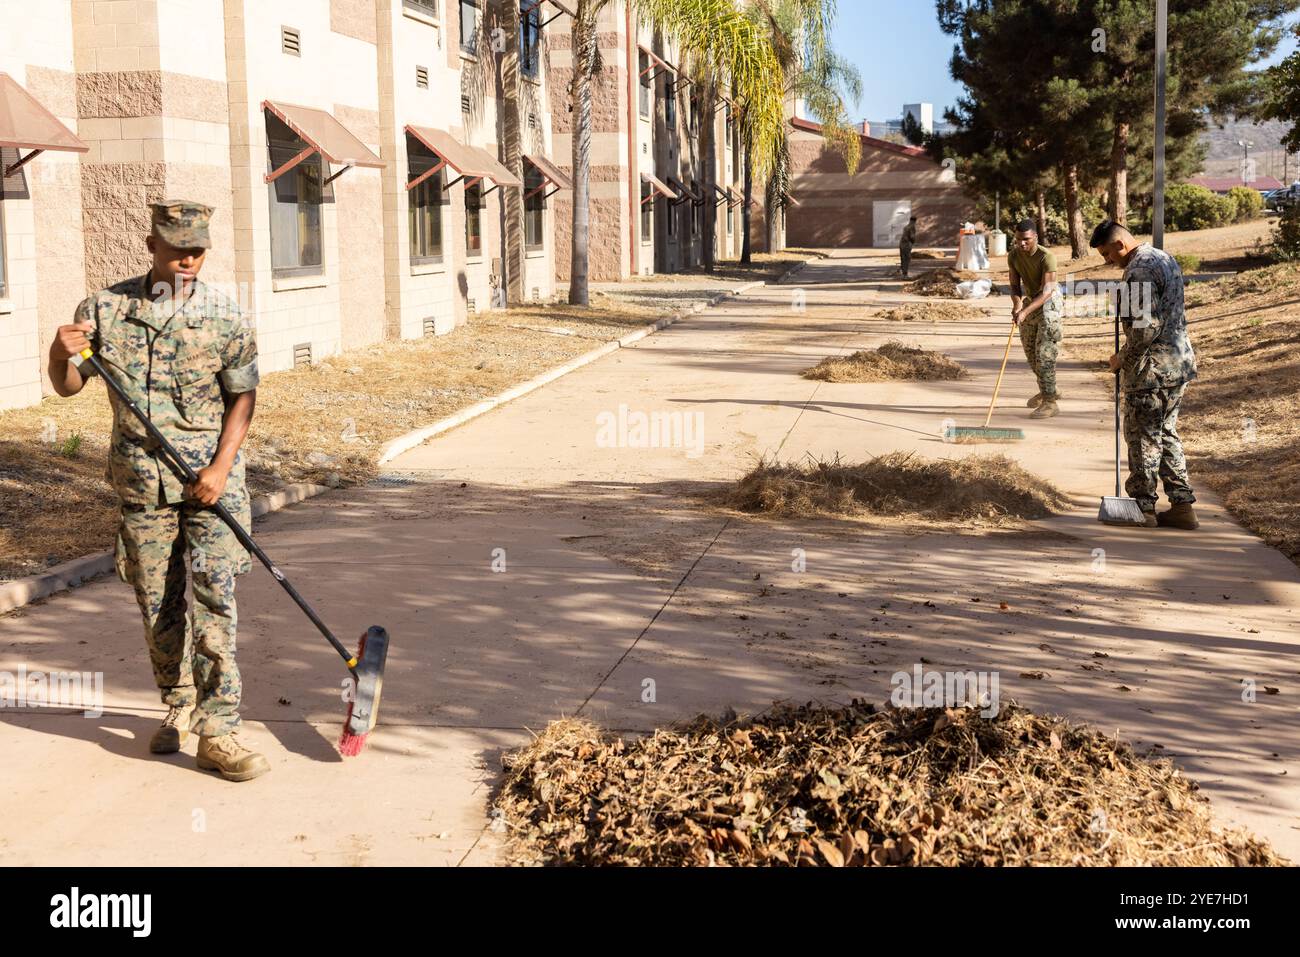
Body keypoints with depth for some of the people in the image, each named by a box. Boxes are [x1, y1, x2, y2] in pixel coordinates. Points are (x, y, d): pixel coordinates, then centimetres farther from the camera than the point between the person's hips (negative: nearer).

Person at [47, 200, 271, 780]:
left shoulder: (223, 317, -3)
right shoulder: (105, 308, 1)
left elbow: (243, 396, -1)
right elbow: (69, 386, 8)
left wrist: (221, 466, -11)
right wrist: (60, 355, -15)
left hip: (210, 476, -2)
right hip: (139, 478, 2)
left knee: (212, 597, -9)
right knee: (156, 603, 10)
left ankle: (217, 730, -5)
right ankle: (179, 706, 29)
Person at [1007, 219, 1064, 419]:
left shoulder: (1046, 257, -26)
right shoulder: (1013, 256, -7)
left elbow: (1046, 292, -31)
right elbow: (1015, 285, -4)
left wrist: (1025, 312, -41)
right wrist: (1017, 304, -26)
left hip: (1049, 305, -7)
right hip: (1029, 302, 7)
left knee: (1044, 352, -13)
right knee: (1030, 351, 15)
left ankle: (1050, 402, -10)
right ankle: (1047, 391, 34)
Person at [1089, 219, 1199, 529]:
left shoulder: (1139, 270, -18)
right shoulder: (1165, 258, 15)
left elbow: (1146, 326, -23)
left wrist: (1122, 359, -11)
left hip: (1153, 367, -10)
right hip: (1179, 360, 10)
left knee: (1143, 437, 1)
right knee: (1167, 433, 15)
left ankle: (1143, 507, 9)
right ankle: (1182, 506, 15)